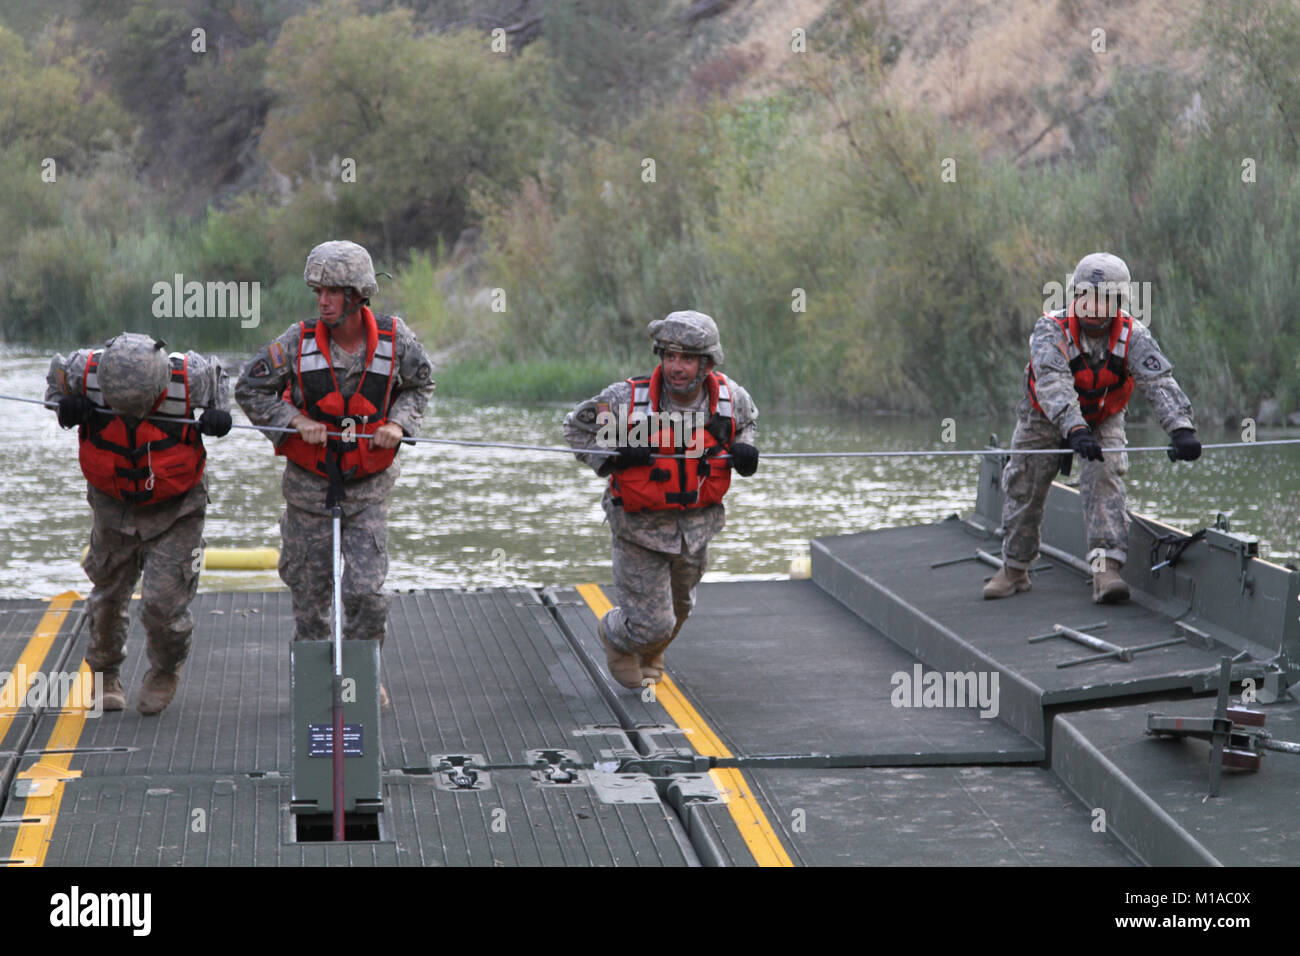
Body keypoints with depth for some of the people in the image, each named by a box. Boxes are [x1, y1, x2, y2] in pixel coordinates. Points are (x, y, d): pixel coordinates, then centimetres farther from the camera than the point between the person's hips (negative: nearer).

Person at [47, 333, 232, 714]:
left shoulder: (189, 376, -26)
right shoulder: (86, 371, -25)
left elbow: (216, 375, -1)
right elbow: (56, 371, 0)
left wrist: (219, 413, -18)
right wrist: (64, 405, -19)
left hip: (175, 509, -2)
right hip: (113, 506, 2)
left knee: (163, 602, -8)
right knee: (108, 595, 15)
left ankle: (165, 673, 22)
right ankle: (105, 675, 40)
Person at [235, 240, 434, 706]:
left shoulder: (394, 341, -9)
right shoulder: (298, 342, -12)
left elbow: (420, 384, 11)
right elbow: (250, 388, -1)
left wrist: (398, 424, -7)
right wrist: (294, 422, -15)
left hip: (368, 488, 0)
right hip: (309, 484, 0)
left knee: (366, 591, -7)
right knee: (310, 588, 8)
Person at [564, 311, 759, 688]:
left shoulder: (730, 398, -12)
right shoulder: (628, 399, -23)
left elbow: (747, 420, 13)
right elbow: (576, 426, -7)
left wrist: (744, 452, -9)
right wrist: (611, 458, -25)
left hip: (696, 526, 4)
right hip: (641, 526, -4)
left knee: (677, 610, 25)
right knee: (651, 623, -4)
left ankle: (649, 658, 58)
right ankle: (614, 634, 33)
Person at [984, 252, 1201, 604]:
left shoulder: (1133, 336, -24)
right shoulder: (1051, 330, -31)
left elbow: (1160, 382, -35)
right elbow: (1053, 384, -46)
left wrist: (1182, 429, -52)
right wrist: (1075, 430, -62)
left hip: (1103, 420, 0)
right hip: (1045, 419, 0)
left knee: (1104, 481, -21)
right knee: (1023, 489, 4)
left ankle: (1107, 569, -28)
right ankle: (1014, 569, 24)